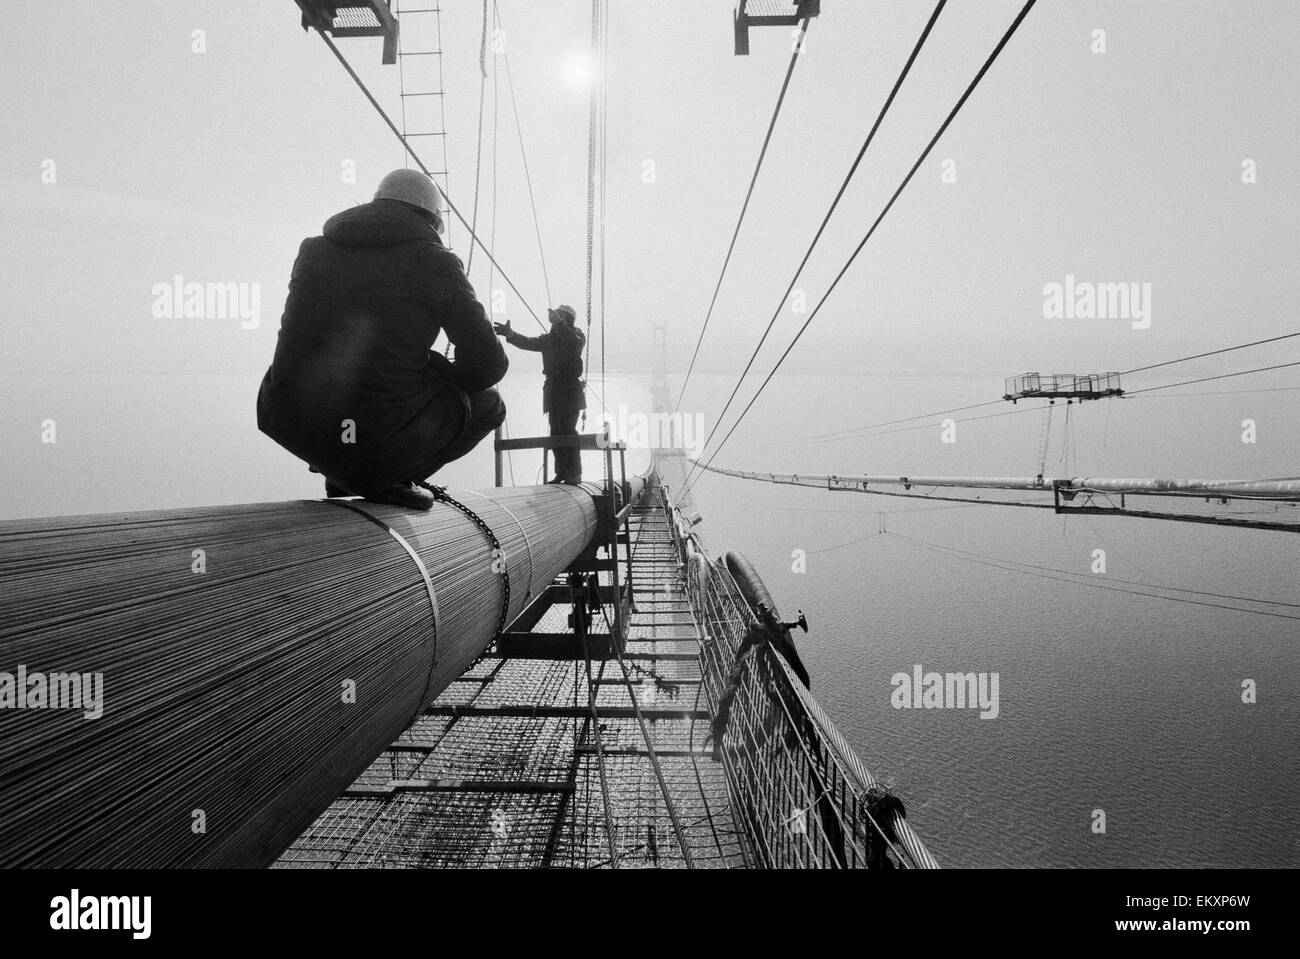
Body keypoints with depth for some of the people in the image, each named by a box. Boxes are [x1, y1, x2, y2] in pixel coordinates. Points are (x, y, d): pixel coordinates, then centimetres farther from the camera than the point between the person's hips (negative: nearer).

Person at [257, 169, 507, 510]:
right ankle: (384, 476, 2)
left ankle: (340, 475, 21)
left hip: (289, 427, 7)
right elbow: (487, 364, -5)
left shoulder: (313, 249, 13)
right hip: (378, 440, -6)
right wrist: (443, 374, 19)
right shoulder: (437, 264, -2)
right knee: (487, 402, 19)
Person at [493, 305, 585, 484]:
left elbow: (576, 343, -19)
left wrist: (558, 323, -22)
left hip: (570, 390, -6)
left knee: (568, 431, -12)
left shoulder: (576, 335, 4)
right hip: (553, 391, 6)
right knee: (556, 433, 4)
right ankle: (561, 473, 9)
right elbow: (528, 343, 9)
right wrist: (510, 334, -7)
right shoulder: (548, 338, 21)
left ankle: (574, 475, -10)